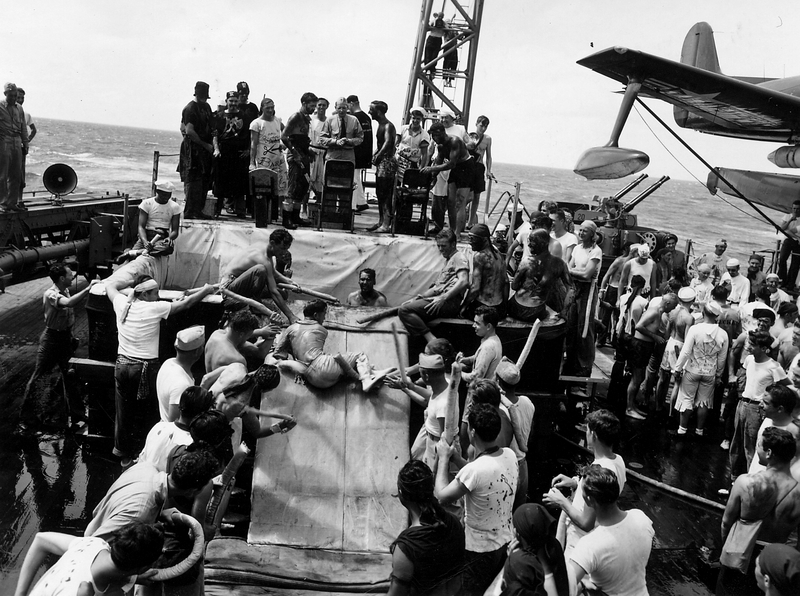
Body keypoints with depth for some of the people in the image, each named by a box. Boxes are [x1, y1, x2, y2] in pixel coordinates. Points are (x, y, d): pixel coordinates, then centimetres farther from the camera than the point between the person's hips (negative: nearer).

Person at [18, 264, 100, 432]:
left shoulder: (65, 290, 1)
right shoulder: (50, 294, -23)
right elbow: (68, 303, -44)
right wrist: (88, 288, -44)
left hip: (66, 337, 8)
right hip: (52, 338, -8)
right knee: (38, 377, 1)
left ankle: (77, 417, 24)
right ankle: (26, 417, 13)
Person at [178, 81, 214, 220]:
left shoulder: (206, 106, 16)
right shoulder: (190, 108, -10)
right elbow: (189, 131, -18)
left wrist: (211, 143, 5)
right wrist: (205, 145, -15)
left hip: (205, 150, 8)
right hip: (193, 149, -8)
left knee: (205, 181, 10)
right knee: (194, 181, -8)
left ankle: (198, 211, 17)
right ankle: (189, 212, -4)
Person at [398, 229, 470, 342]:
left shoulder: (459, 258, -2)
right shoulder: (448, 260, 29)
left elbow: (463, 282, -19)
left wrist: (443, 298, -23)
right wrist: (419, 297, 14)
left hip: (450, 302, -11)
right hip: (441, 299, 11)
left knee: (405, 310, -20)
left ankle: (431, 340, -24)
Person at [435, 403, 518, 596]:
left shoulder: (475, 469, -34)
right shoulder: (510, 455, -10)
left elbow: (442, 496, -23)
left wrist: (444, 458, -13)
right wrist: (454, 456, 0)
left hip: (479, 549, -7)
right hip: (504, 541, 7)